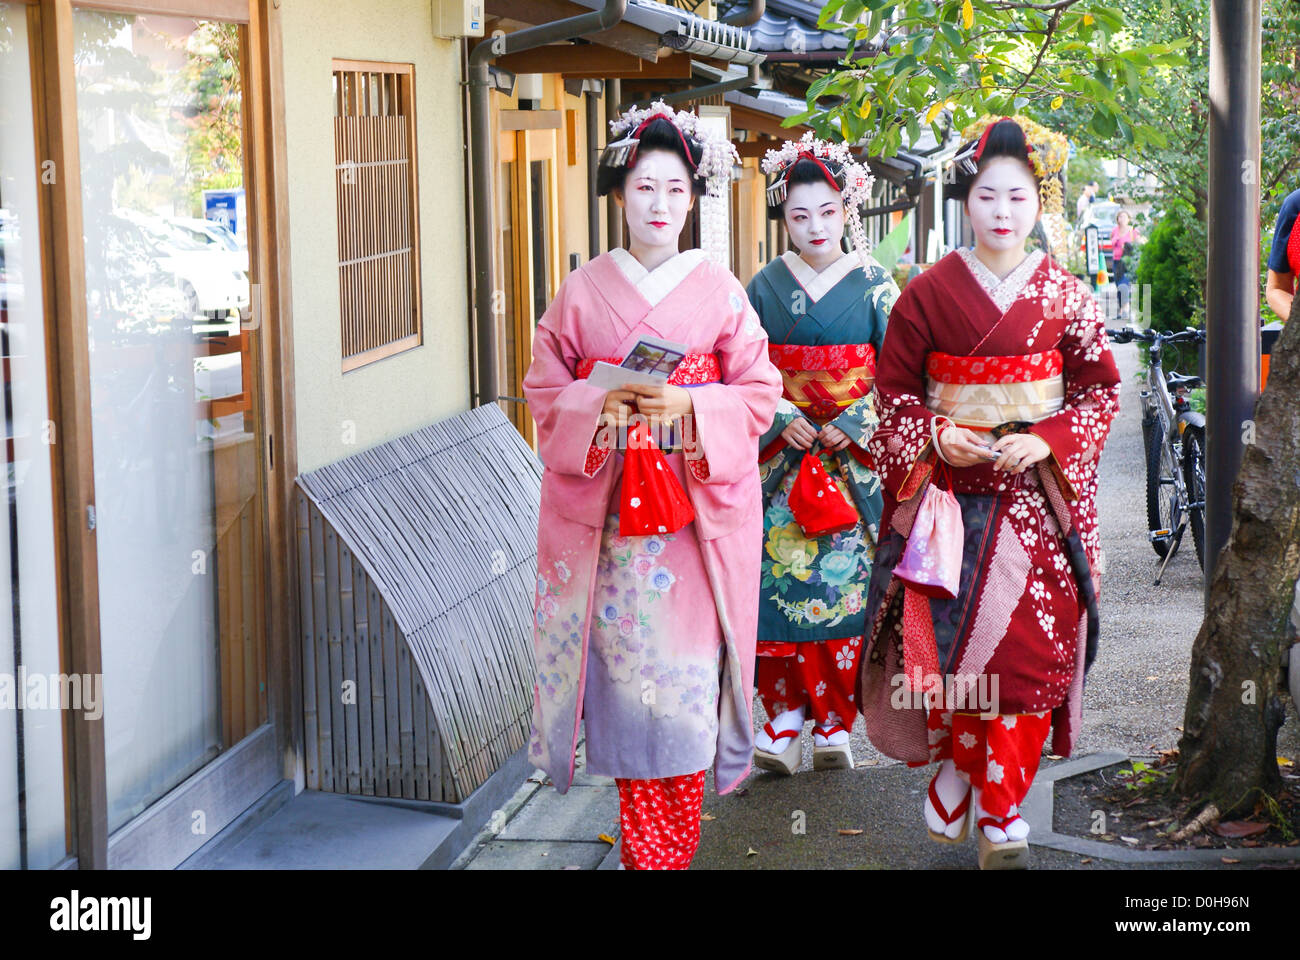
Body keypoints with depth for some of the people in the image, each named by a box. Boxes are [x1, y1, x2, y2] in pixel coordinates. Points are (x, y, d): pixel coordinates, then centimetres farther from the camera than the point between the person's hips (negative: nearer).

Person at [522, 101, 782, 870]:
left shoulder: (718, 288, 3)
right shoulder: (583, 291, 5)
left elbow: (759, 393, 2)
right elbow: (545, 389, 6)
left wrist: (689, 407, -15)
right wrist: (601, 402, -13)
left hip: (698, 509, -1)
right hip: (608, 510, 1)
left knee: (686, 666, -2)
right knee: (624, 662, 0)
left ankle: (676, 843, 10)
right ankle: (646, 845, 11)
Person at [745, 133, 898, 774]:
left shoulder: (873, 284, 1)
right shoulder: (766, 286, 6)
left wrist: (850, 426, -10)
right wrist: (781, 420, -8)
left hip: (853, 460, -1)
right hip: (783, 457, 1)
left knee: (846, 586, -2)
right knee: (777, 580, -4)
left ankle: (833, 723, 7)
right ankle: (785, 719, 3)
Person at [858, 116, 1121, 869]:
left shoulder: (1066, 296, 3)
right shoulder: (929, 293, 1)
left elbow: (1100, 390, 5)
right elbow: (894, 390, 4)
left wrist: (1047, 441, -11)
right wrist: (937, 438, -13)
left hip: (1038, 497, 0)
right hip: (951, 498, 0)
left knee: (1027, 647, -3)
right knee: (953, 639, -4)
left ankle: (1000, 813, 8)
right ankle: (960, 768, 22)